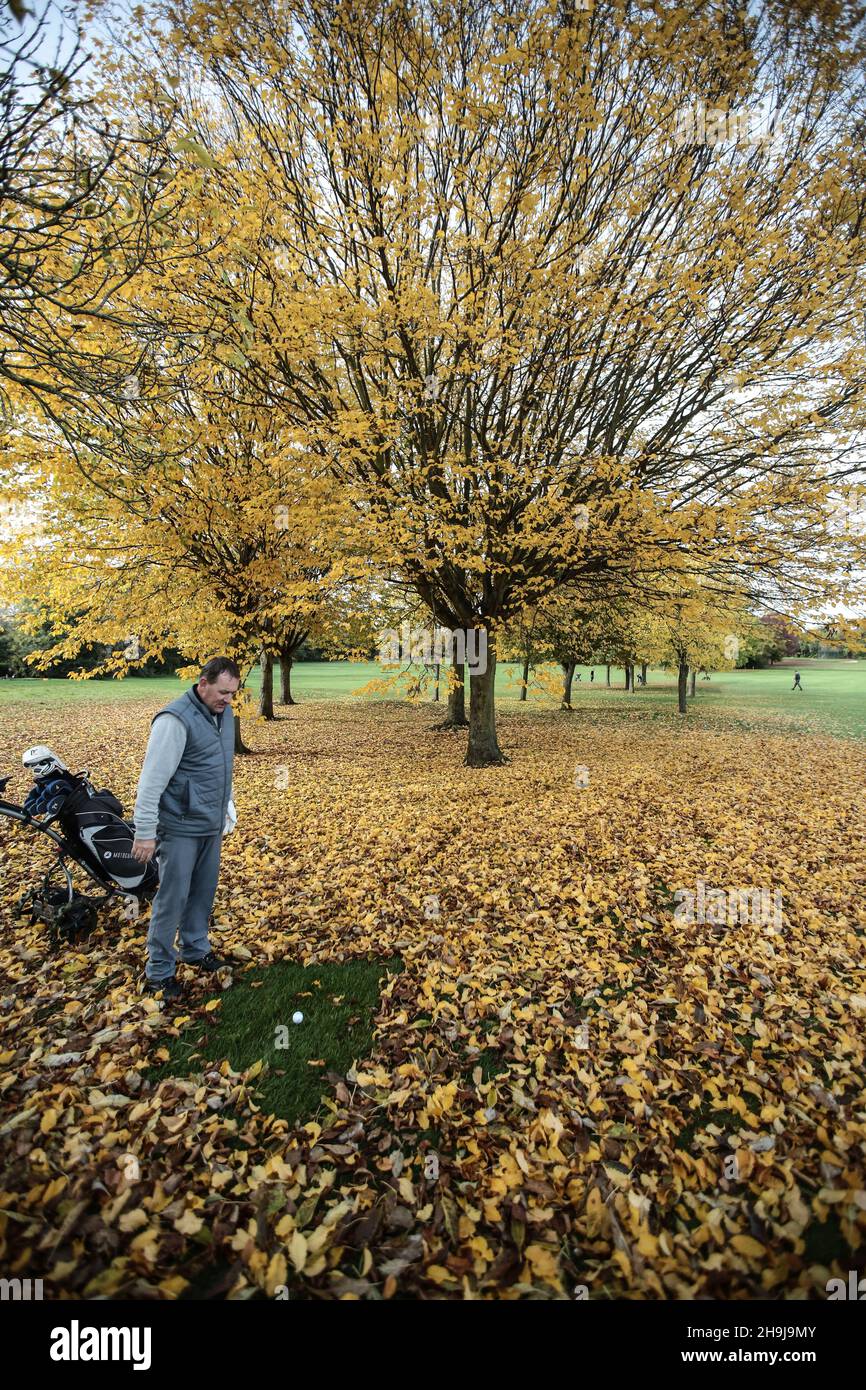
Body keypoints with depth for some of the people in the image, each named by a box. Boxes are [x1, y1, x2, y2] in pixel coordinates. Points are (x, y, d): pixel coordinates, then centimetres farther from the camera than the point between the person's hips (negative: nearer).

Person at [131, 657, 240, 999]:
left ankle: (196, 949, 37)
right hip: (181, 828, -7)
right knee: (173, 898, 5)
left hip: (212, 825, 7)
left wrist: (227, 807, 18)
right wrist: (145, 832, -19)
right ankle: (159, 971, 22)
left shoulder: (224, 712, 5)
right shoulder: (175, 719, -21)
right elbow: (152, 779, -20)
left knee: (204, 891, 18)